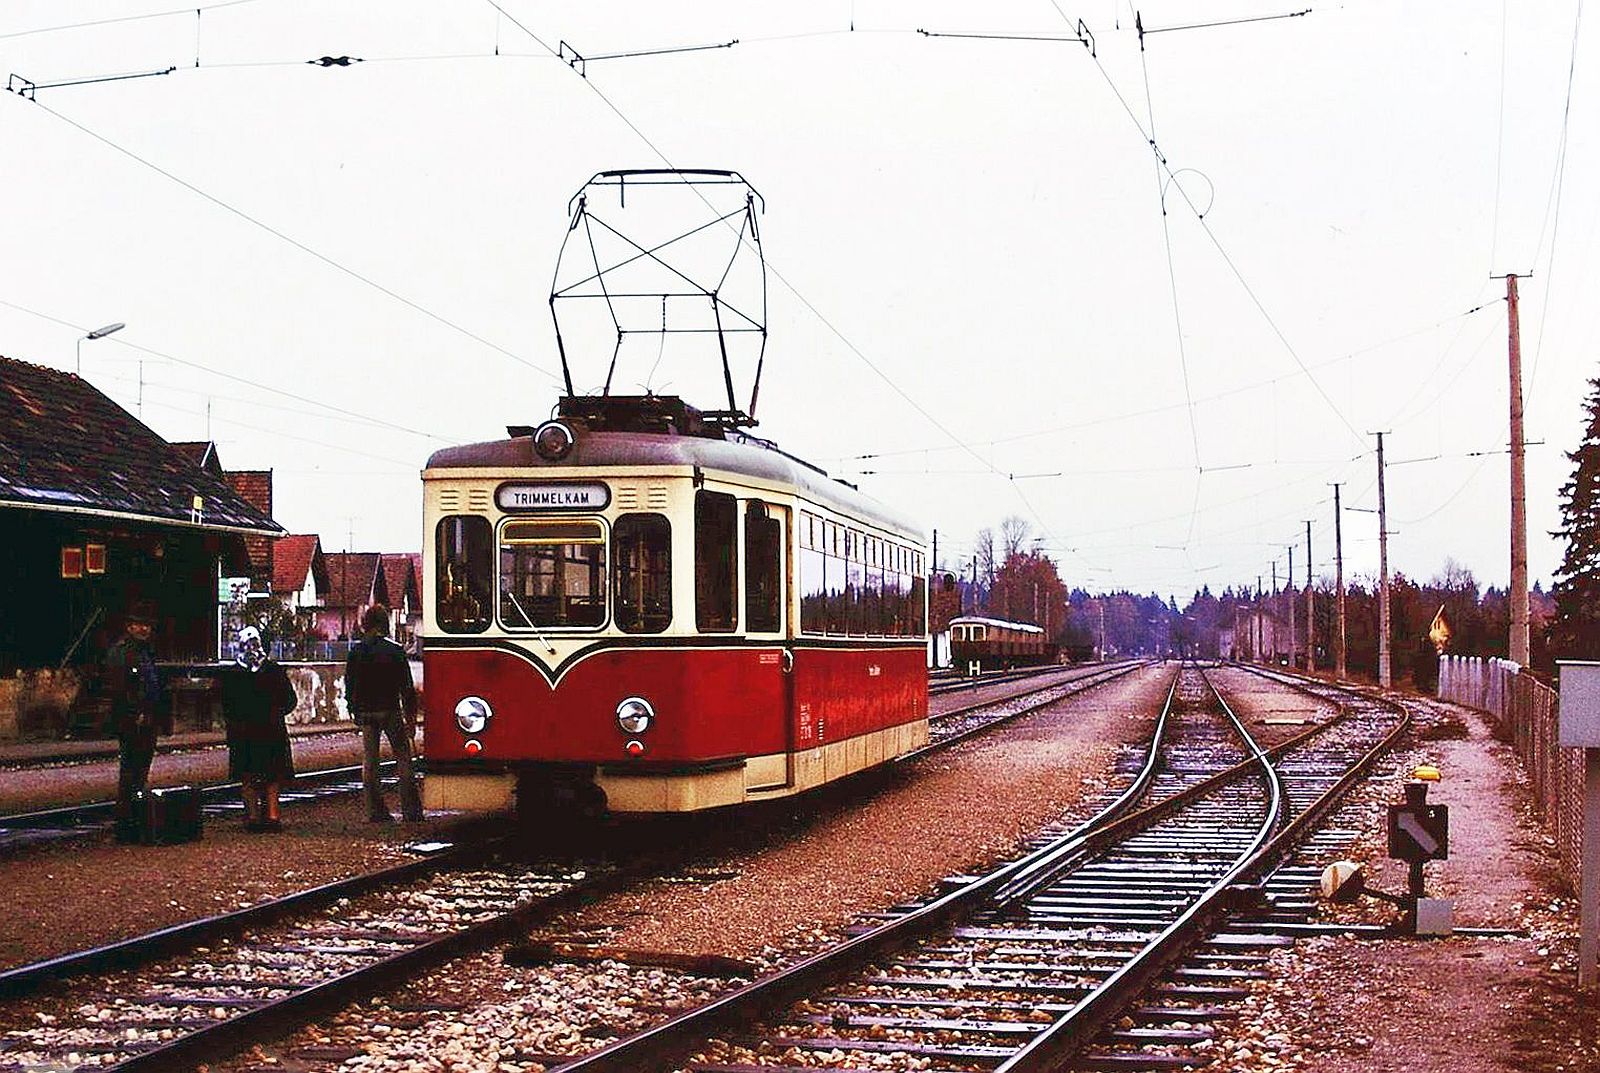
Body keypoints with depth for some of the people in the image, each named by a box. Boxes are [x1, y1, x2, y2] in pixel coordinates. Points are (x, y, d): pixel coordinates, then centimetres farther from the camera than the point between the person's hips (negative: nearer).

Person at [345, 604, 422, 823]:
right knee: (403, 759, 3)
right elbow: (407, 687, -4)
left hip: (366, 713, 2)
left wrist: (354, 711, 16)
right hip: (391, 711, -2)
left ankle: (376, 811, 5)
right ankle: (411, 810, 0)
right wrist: (410, 717, 2)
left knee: (369, 761, 7)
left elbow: (349, 684, 5)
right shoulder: (395, 651, -6)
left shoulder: (356, 651, 0)